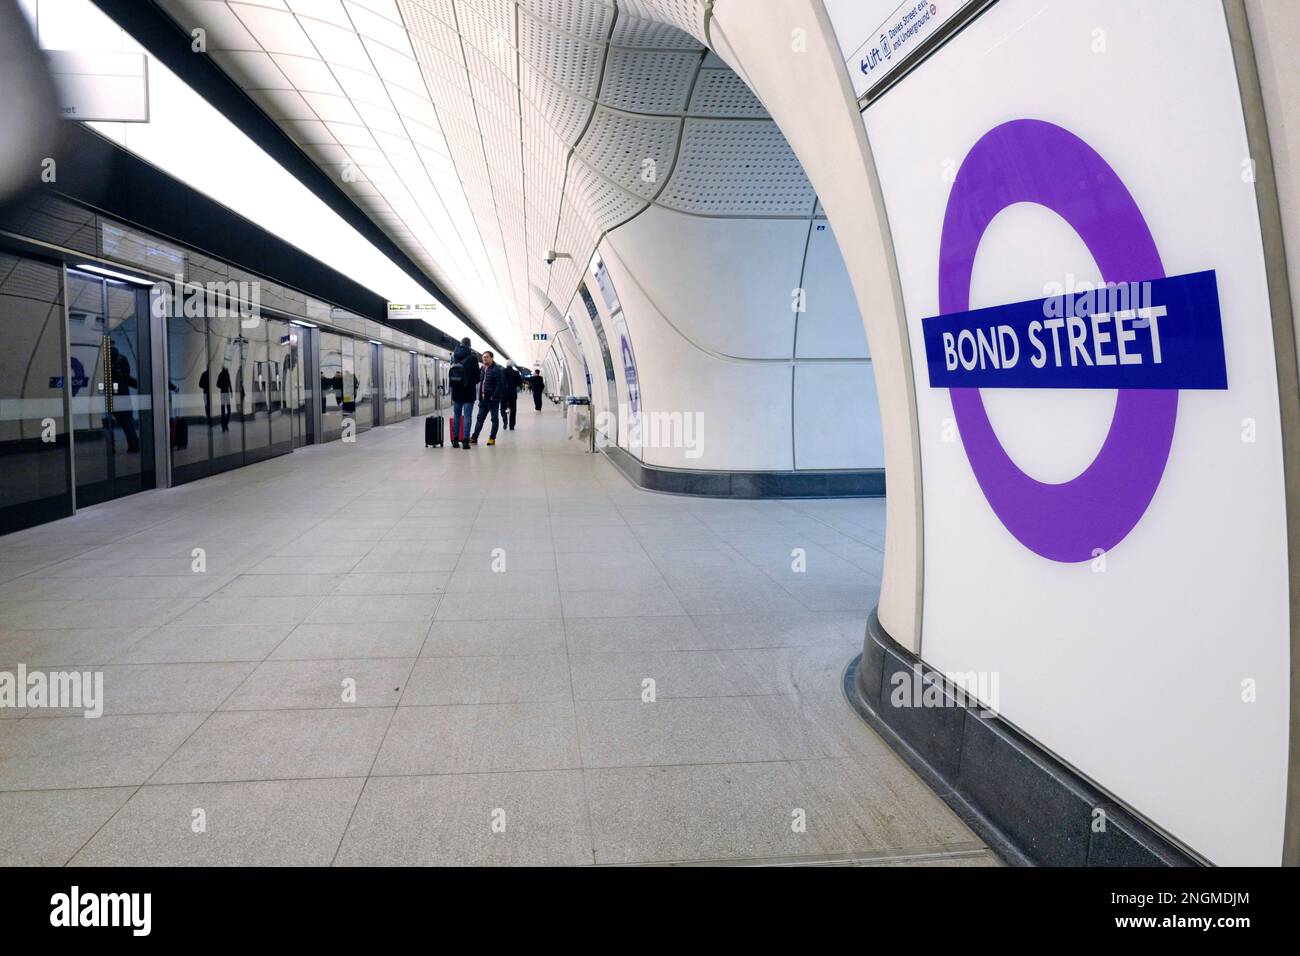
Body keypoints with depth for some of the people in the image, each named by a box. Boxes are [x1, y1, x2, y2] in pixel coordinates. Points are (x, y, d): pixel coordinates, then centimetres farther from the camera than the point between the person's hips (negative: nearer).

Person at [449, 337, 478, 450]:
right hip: (468, 390, -4)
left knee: (456, 416, 12)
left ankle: (455, 440, 15)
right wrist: (475, 383, 13)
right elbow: (477, 374, -6)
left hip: (456, 391, 4)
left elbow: (449, 374, 9)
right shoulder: (472, 357, -9)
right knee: (467, 416, -3)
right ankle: (465, 441, -6)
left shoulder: (454, 356, 5)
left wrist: (453, 385, 16)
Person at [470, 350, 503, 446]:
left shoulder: (496, 369, -12)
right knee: (480, 418, 8)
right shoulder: (483, 369, 11)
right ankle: (474, 437, 10)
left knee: (494, 418, 4)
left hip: (493, 399, -7)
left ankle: (492, 438, 9)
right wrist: (480, 396, 9)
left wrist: (493, 397, -19)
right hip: (483, 398, 7)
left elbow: (500, 385, -17)